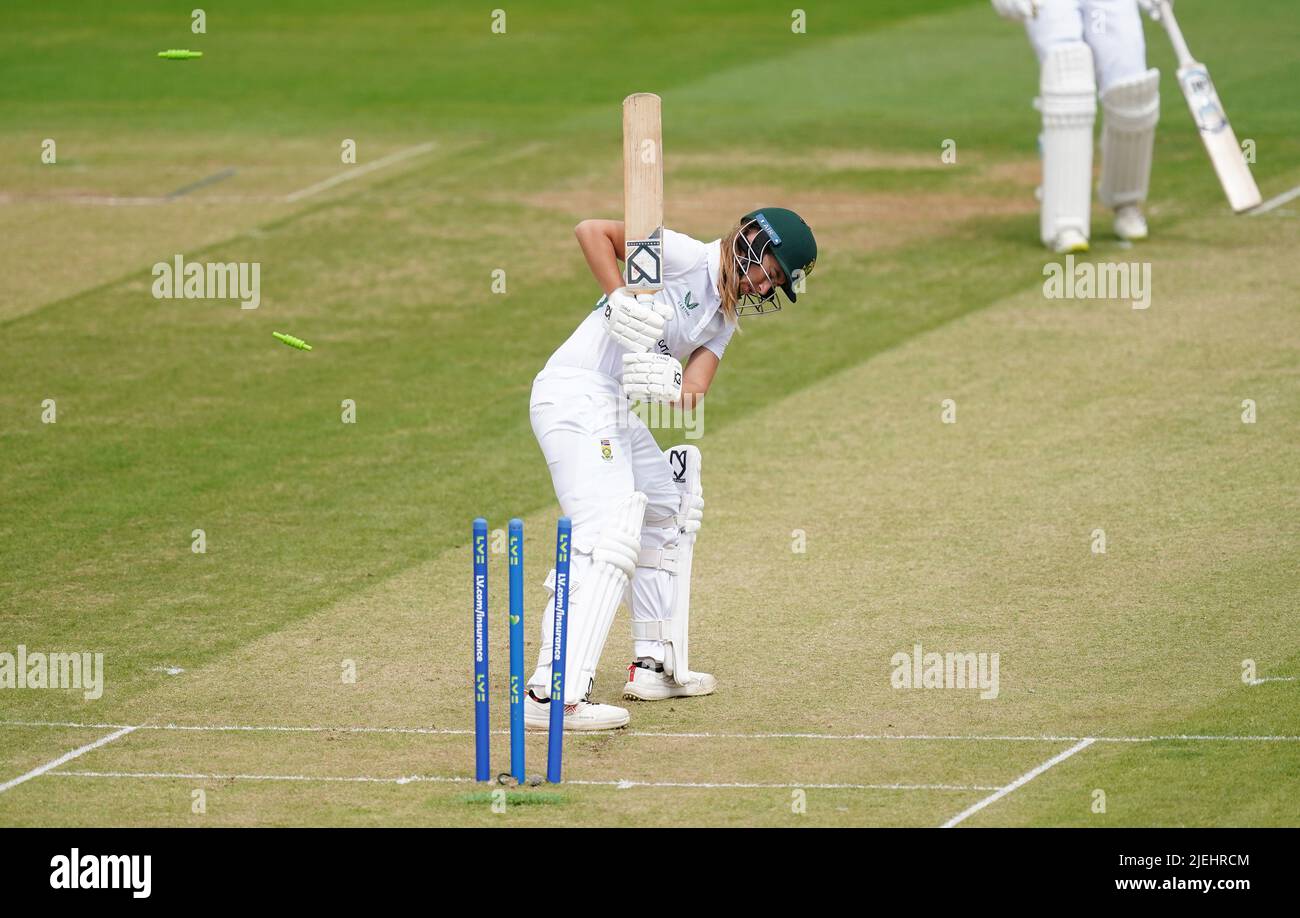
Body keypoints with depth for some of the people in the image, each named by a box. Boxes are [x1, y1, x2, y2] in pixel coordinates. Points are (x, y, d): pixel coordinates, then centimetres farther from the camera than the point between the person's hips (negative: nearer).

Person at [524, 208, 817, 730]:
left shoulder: (723, 319, 17)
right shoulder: (687, 257, -7)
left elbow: (696, 388, 0)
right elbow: (591, 231, -17)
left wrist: (677, 387, -22)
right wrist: (621, 301, -25)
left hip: (618, 413, 10)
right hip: (576, 396, -10)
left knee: (670, 512, 24)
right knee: (608, 537, -20)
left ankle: (654, 666, 32)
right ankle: (554, 695, -28)